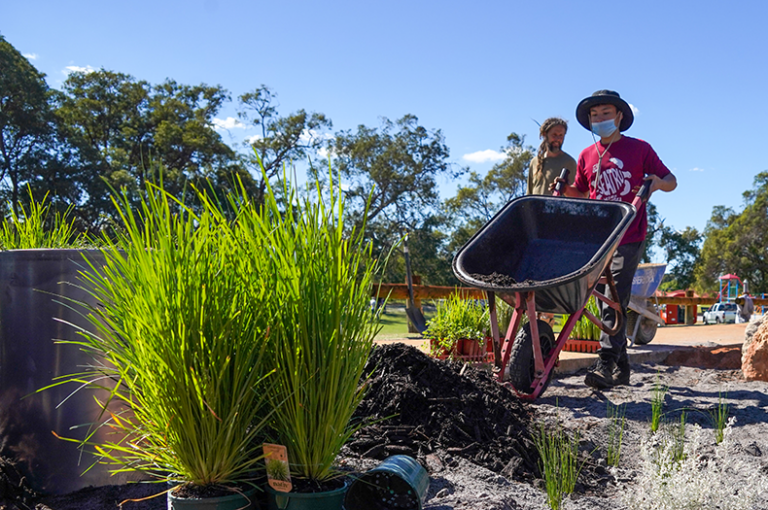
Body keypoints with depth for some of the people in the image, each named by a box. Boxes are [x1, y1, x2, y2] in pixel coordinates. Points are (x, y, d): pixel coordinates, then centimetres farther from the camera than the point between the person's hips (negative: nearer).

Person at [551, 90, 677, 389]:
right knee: (606, 303, 7)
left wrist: (658, 183, -16)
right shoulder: (586, 157, 13)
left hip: (629, 238, -5)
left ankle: (606, 365, -17)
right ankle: (621, 367, 16)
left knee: (615, 301, -14)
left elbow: (671, 181, 6)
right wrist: (565, 188, 3)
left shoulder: (640, 149, 3)